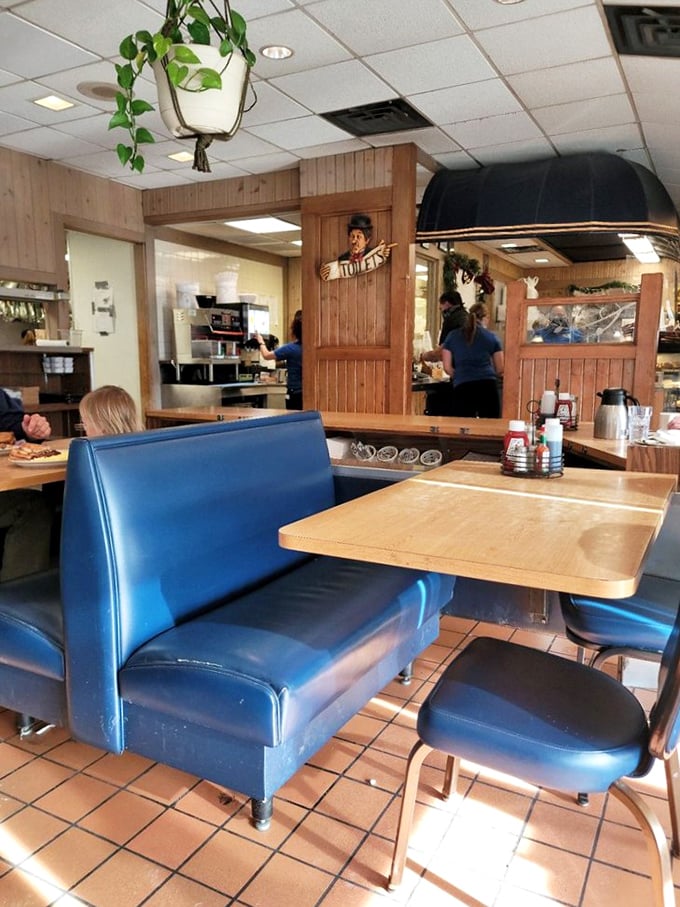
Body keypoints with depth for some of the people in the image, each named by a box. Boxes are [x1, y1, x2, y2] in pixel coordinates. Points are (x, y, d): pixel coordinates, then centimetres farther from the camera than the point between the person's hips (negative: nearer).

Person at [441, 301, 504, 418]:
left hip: (462, 388, 0)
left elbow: (447, 368, 10)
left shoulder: (453, 336, 14)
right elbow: (500, 369, 15)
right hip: (488, 386, 0)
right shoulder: (491, 337, 13)